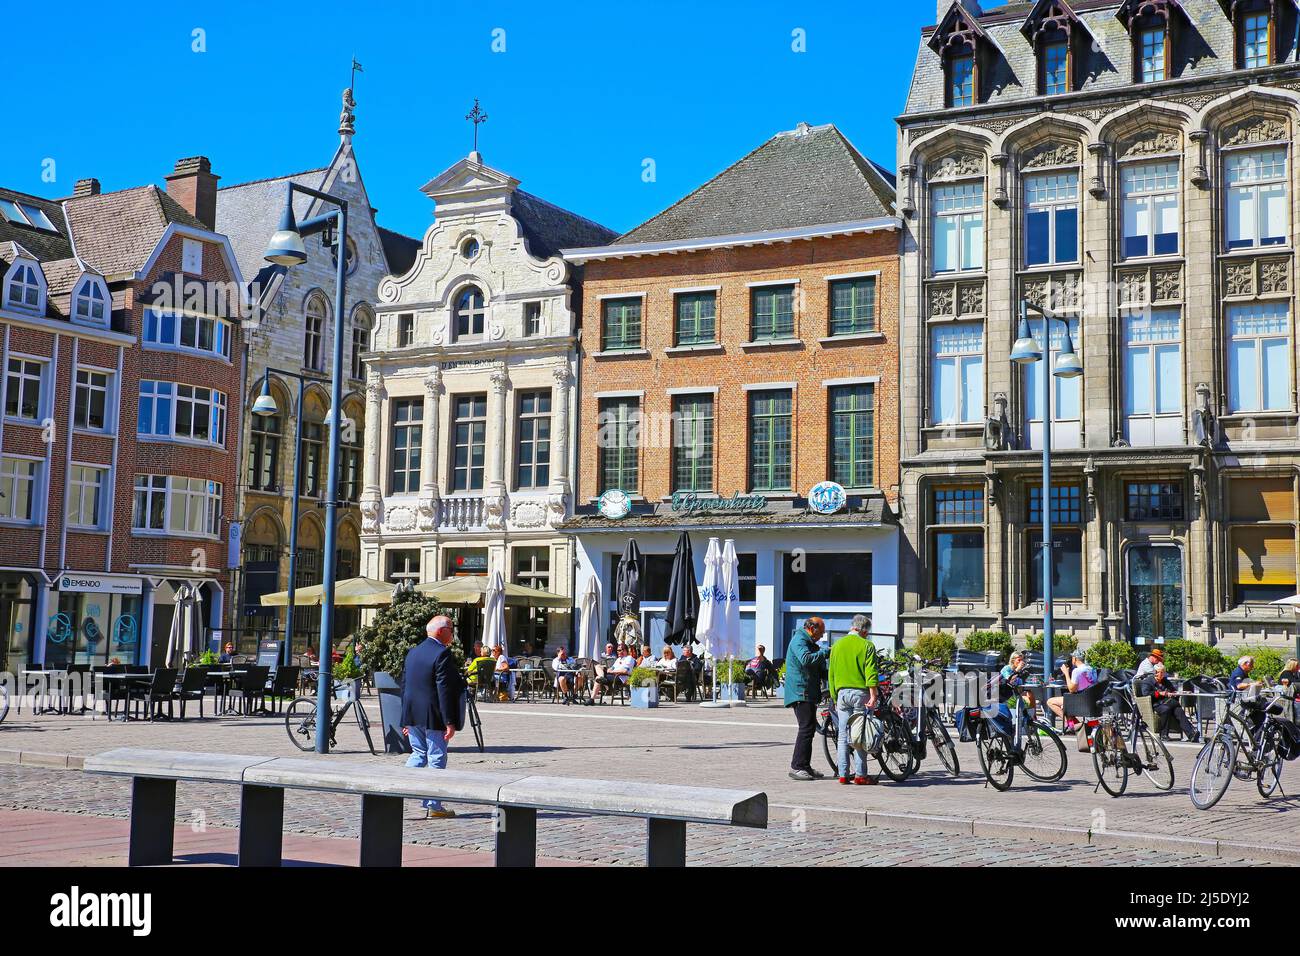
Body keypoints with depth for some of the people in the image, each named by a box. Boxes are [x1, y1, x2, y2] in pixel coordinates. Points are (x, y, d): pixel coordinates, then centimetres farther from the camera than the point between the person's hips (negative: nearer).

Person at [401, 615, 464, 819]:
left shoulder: (412, 652, 9)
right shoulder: (443, 653, -15)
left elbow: (405, 685, 13)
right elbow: (444, 690, -19)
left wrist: (407, 719, 19)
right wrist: (450, 722, -18)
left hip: (413, 716, 7)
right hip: (433, 717, -7)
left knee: (418, 754, 18)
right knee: (436, 759, 2)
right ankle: (434, 806, 7)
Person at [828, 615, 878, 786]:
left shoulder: (837, 645, 12)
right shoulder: (866, 645, -3)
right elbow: (871, 672, -11)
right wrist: (873, 696, -13)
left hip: (841, 693, 4)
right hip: (860, 693, -4)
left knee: (843, 735, 7)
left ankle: (843, 775, 7)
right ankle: (860, 775, -2)